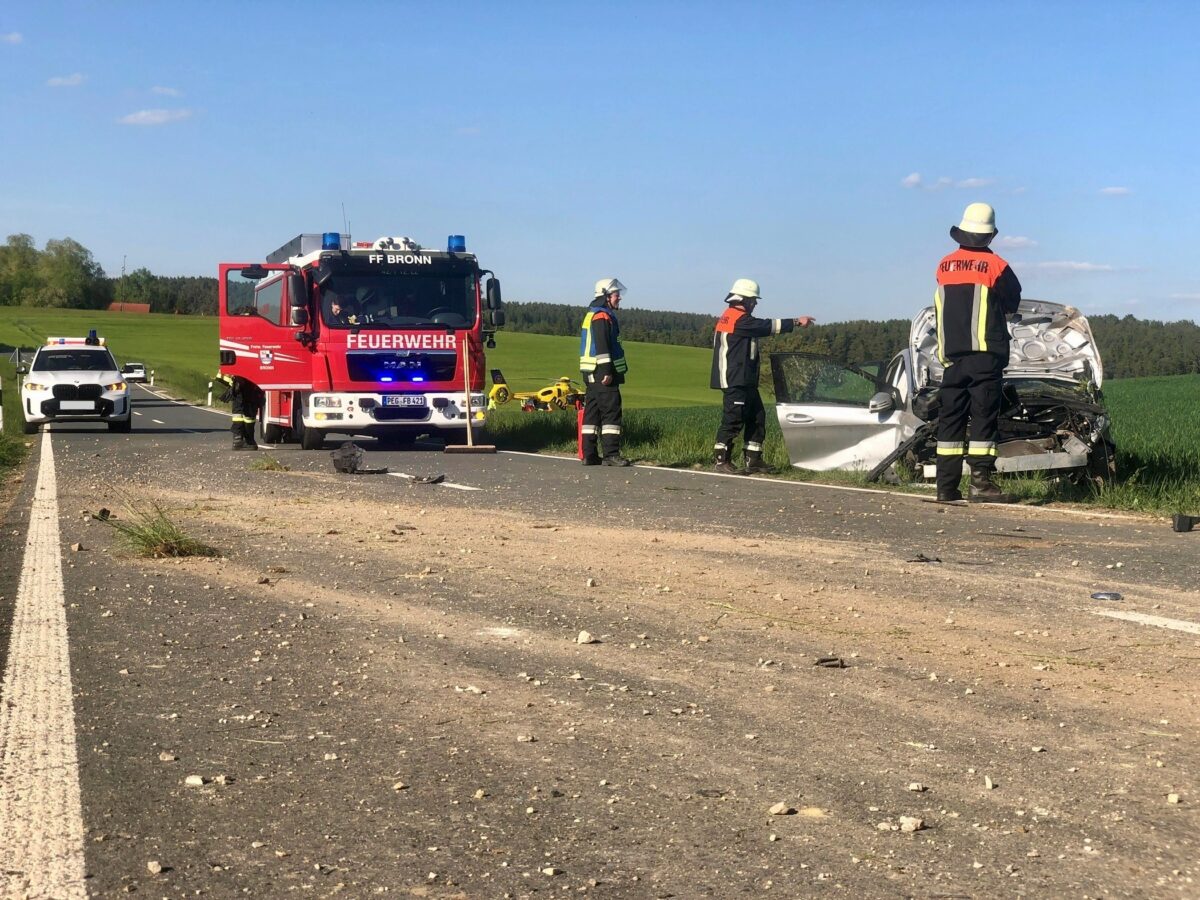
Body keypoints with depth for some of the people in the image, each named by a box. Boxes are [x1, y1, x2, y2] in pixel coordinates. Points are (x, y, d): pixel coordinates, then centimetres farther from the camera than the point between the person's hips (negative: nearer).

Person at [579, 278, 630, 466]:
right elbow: (602, 346, -21)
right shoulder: (602, 316, -12)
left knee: (592, 412, 10)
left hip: (592, 373, 10)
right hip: (603, 373, -10)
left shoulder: (591, 315, 21)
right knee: (611, 411, -10)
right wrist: (607, 371, -23)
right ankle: (611, 454, -13)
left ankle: (589, 454, 11)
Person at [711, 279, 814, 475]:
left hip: (745, 381, 11)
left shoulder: (729, 317, 19)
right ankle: (721, 460, -4)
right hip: (735, 381, -11)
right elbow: (768, 326, -14)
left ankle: (753, 460, 14)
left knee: (757, 417, 11)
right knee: (734, 419, -9)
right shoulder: (739, 319, -14)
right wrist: (796, 321, -9)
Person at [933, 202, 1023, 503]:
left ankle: (946, 486, 6)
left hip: (951, 354, 4)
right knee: (984, 417, -3)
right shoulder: (995, 266, -5)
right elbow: (1013, 303, 7)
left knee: (950, 418, 6)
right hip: (985, 354, -4)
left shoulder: (944, 266, 6)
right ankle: (980, 481, -8)